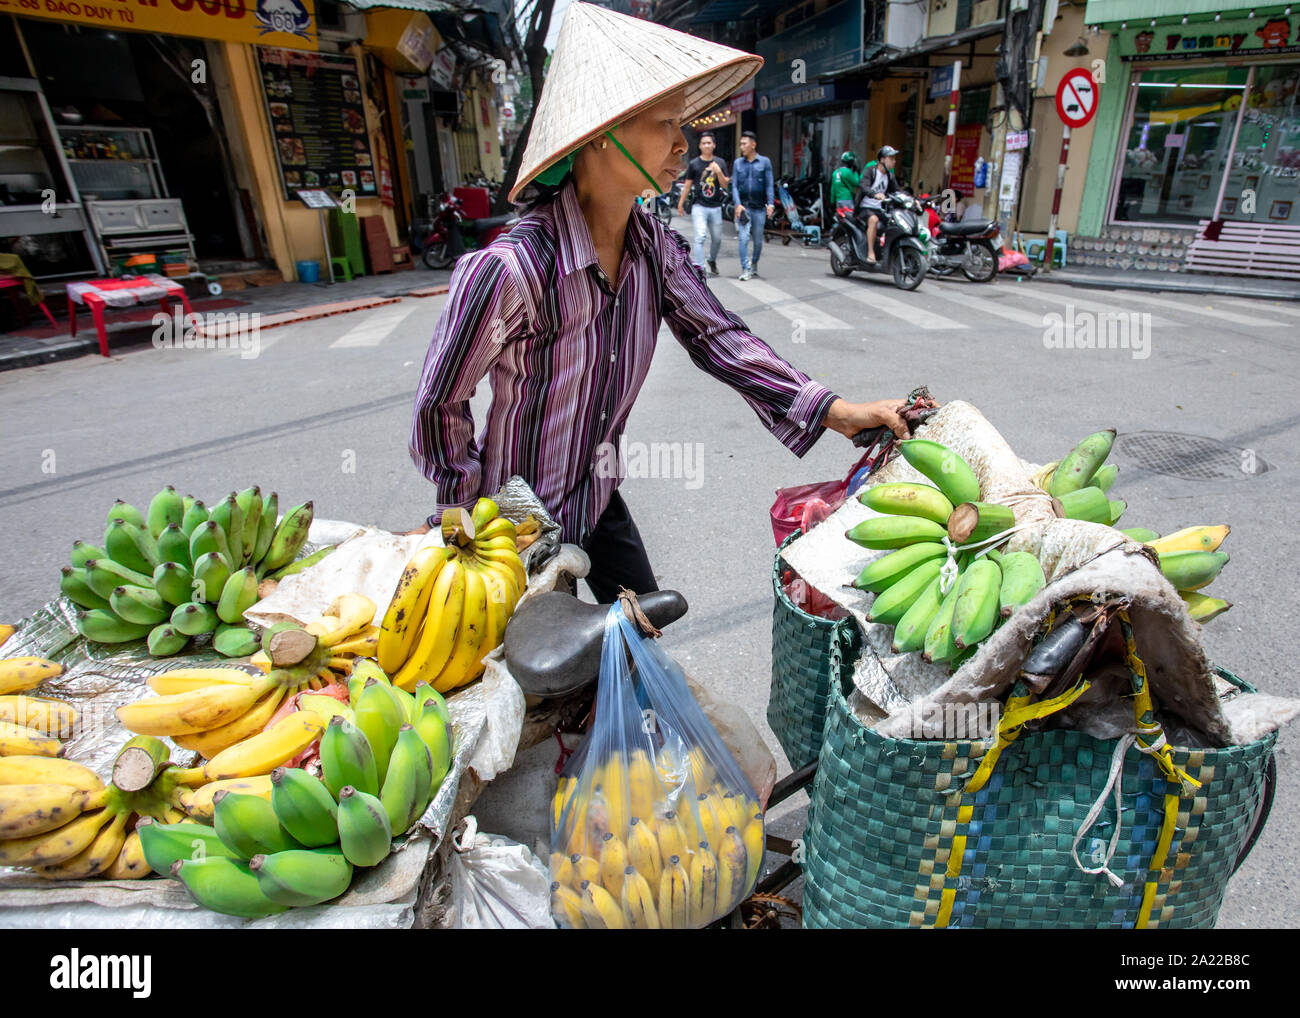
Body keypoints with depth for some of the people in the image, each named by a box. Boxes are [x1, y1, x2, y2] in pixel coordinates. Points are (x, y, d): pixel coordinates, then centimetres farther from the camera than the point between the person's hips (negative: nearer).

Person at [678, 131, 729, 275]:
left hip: (716, 207, 3)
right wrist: (680, 204, 6)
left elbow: (725, 184, 3)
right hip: (699, 206, -3)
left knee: (717, 239, 12)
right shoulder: (694, 164, 1)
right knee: (700, 237, -16)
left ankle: (712, 260, 38)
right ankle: (700, 268, -15)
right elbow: (687, 185, 6)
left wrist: (718, 172, -14)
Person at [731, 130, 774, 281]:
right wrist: (738, 204, -10)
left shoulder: (765, 162, 5)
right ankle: (745, 269, -9)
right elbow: (734, 185, 4)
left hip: (759, 208, 0)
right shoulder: (738, 163, 9)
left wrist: (770, 203, -12)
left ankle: (754, 264, 29)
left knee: (758, 240, 8)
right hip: (743, 207, 0)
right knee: (744, 238, -12)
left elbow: (769, 184, 1)